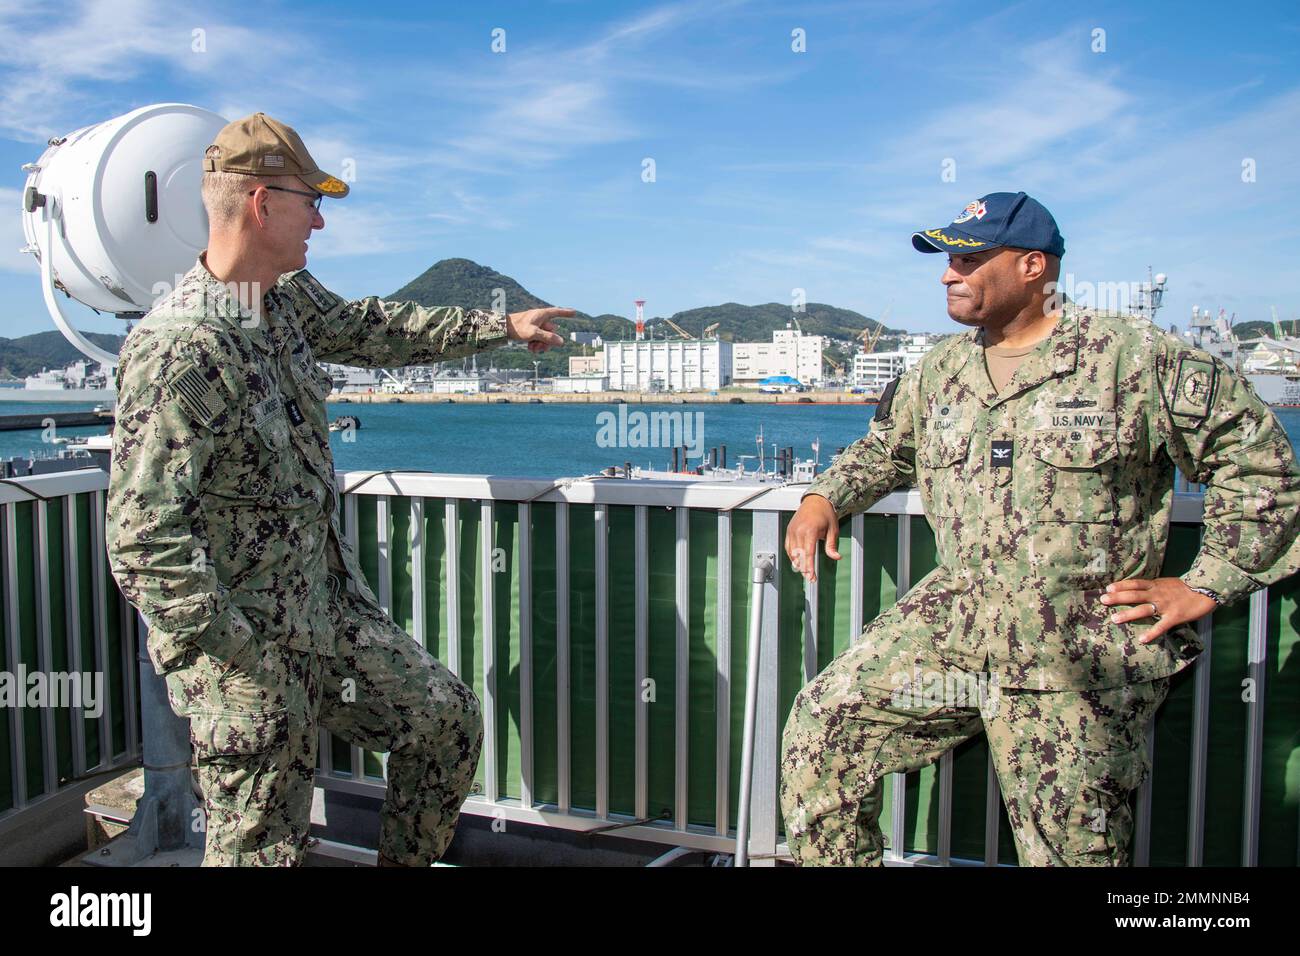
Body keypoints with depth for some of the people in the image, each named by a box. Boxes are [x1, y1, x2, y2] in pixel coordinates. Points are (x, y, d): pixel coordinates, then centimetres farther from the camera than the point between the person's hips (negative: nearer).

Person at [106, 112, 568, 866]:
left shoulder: (288, 297, 3)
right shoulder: (180, 349, -25)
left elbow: (369, 329, 22)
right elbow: (144, 536, -28)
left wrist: (503, 325, 26)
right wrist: (240, 656, -24)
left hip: (332, 607, 9)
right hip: (248, 643, -9)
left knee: (447, 718, 17)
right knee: (263, 844, 6)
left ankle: (409, 862, 35)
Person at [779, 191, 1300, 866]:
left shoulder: (1134, 357, -5)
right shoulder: (939, 372, 11)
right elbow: (884, 450, 27)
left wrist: (1206, 586, -4)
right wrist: (824, 497, 8)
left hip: (1081, 660, -4)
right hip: (950, 624, 5)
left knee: (1070, 849, 3)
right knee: (821, 728, -4)